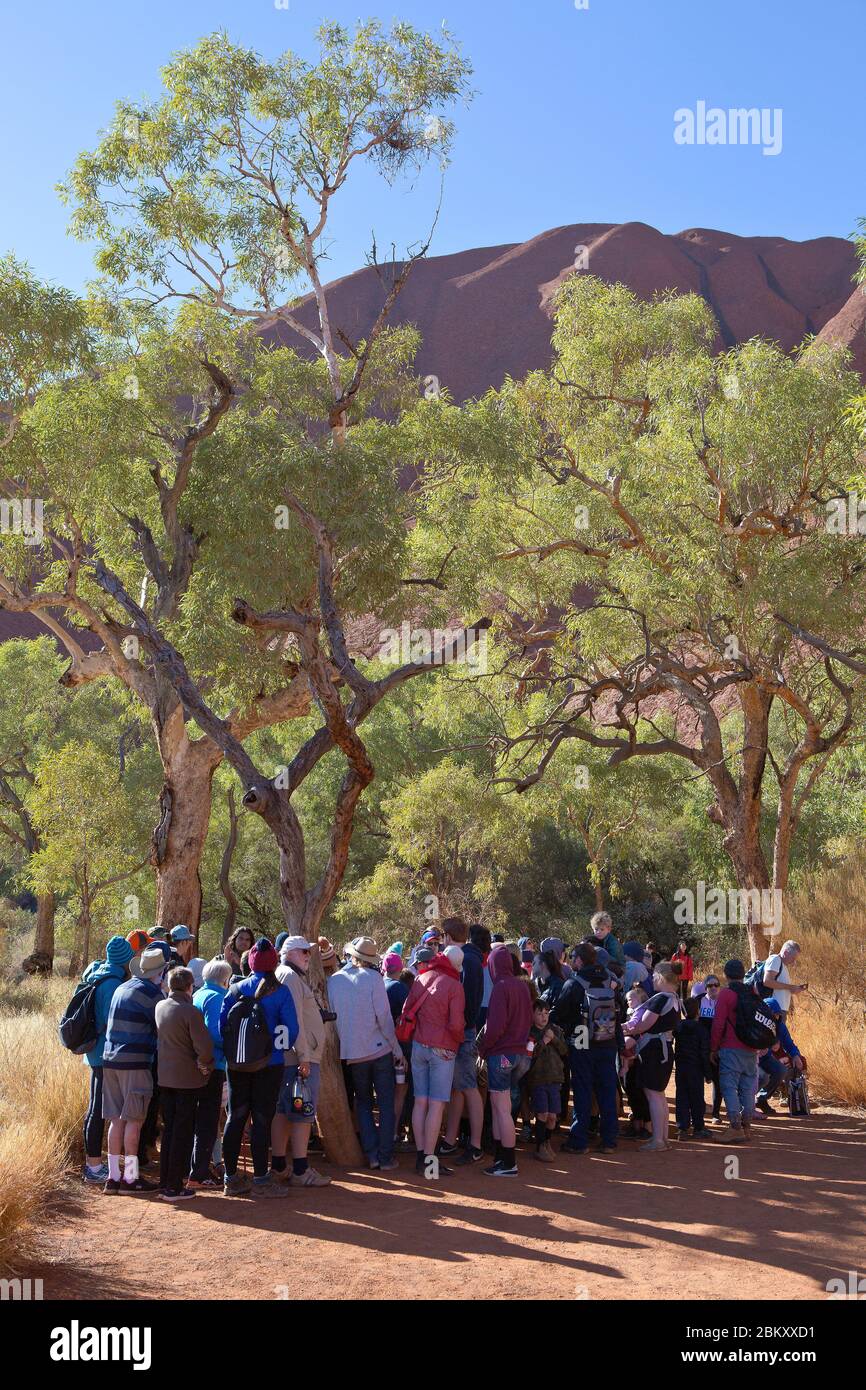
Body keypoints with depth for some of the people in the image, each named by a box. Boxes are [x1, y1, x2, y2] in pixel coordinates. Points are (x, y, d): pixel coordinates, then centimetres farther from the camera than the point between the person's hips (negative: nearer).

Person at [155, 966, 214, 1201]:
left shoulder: (160, 1007, 1)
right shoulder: (191, 1012, -19)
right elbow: (204, 1047, -21)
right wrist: (206, 1066, -2)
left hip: (164, 1076, 6)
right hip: (188, 1079, -6)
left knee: (169, 1130, 16)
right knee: (183, 1132, 2)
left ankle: (165, 1182, 22)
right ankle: (174, 1187, 5)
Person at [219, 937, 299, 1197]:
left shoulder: (235, 990, 0)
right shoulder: (280, 992, -9)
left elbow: (222, 1025, 1)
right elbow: (291, 1029, -10)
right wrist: (282, 1047, 8)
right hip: (269, 1065, -3)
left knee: (235, 1117, 11)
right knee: (262, 1119, 2)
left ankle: (231, 1178, 15)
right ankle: (260, 1179, 5)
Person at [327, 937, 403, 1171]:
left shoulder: (333, 980, -2)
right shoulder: (373, 978, -12)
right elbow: (384, 1017, -12)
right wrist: (397, 1048, -3)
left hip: (353, 1053, 3)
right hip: (380, 1049, -3)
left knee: (363, 1103, 16)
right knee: (386, 1104, 6)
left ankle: (371, 1154, 9)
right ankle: (385, 1156, 5)